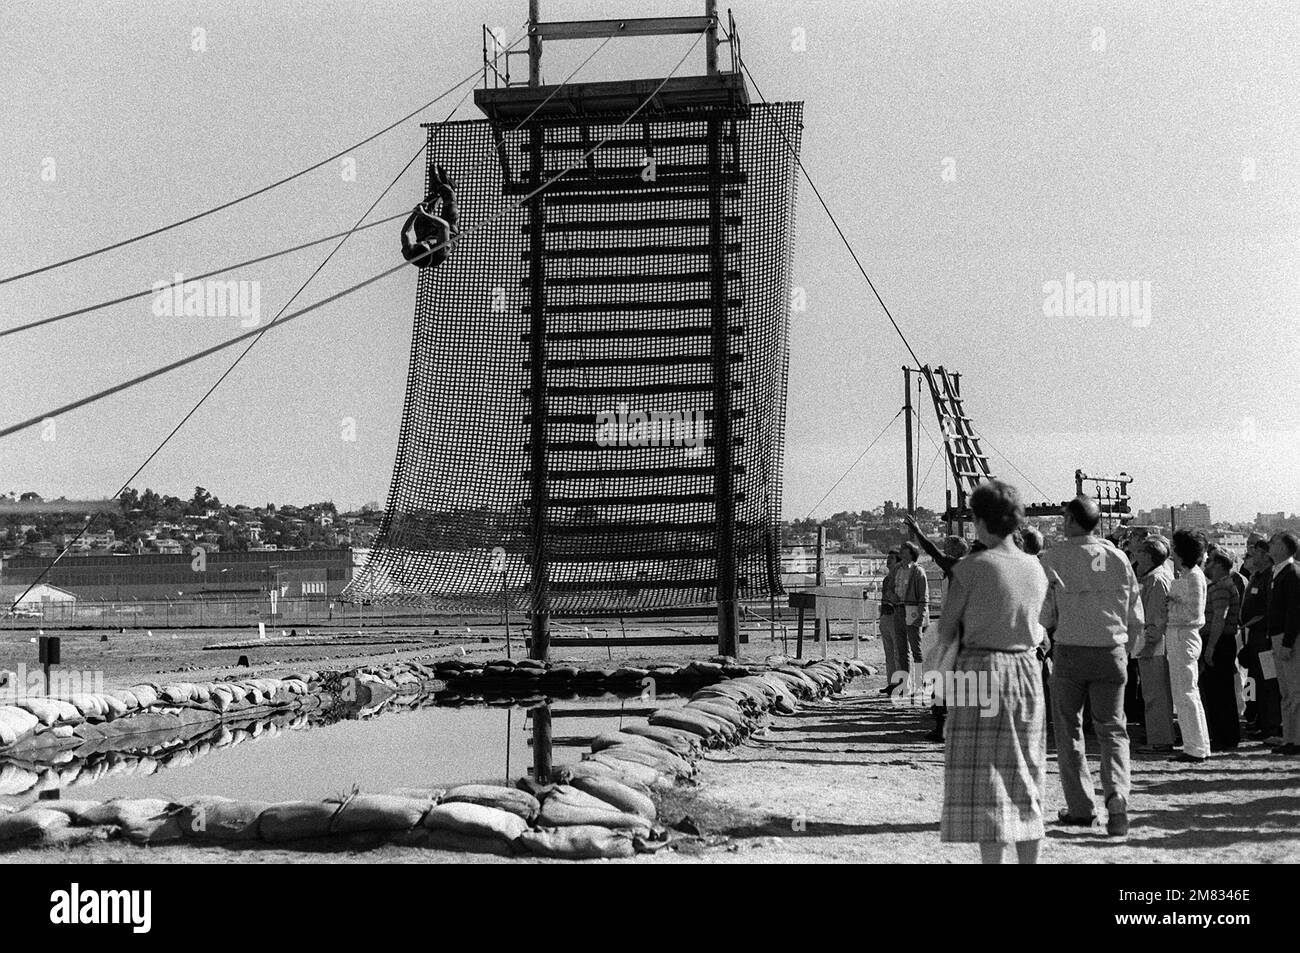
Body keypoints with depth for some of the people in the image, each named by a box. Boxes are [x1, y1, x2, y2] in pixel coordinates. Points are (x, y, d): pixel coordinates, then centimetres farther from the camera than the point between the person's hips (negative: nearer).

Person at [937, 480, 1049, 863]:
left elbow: (945, 634, -7)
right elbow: (1035, 628, 13)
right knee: (1024, 778, 14)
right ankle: (1029, 860, 18)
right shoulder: (1035, 569, 5)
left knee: (982, 779, -3)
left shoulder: (970, 568, -11)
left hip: (980, 671, -5)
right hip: (1027, 669, 6)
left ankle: (991, 858, -7)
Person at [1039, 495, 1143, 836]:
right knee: (1112, 728, 8)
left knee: (1068, 729, 11)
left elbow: (1043, 615, -6)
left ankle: (1081, 808, 11)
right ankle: (1117, 797, -13)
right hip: (1112, 652, 2)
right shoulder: (1117, 557, 3)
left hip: (1069, 651, -2)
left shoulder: (1054, 558, -5)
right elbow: (1136, 616, 6)